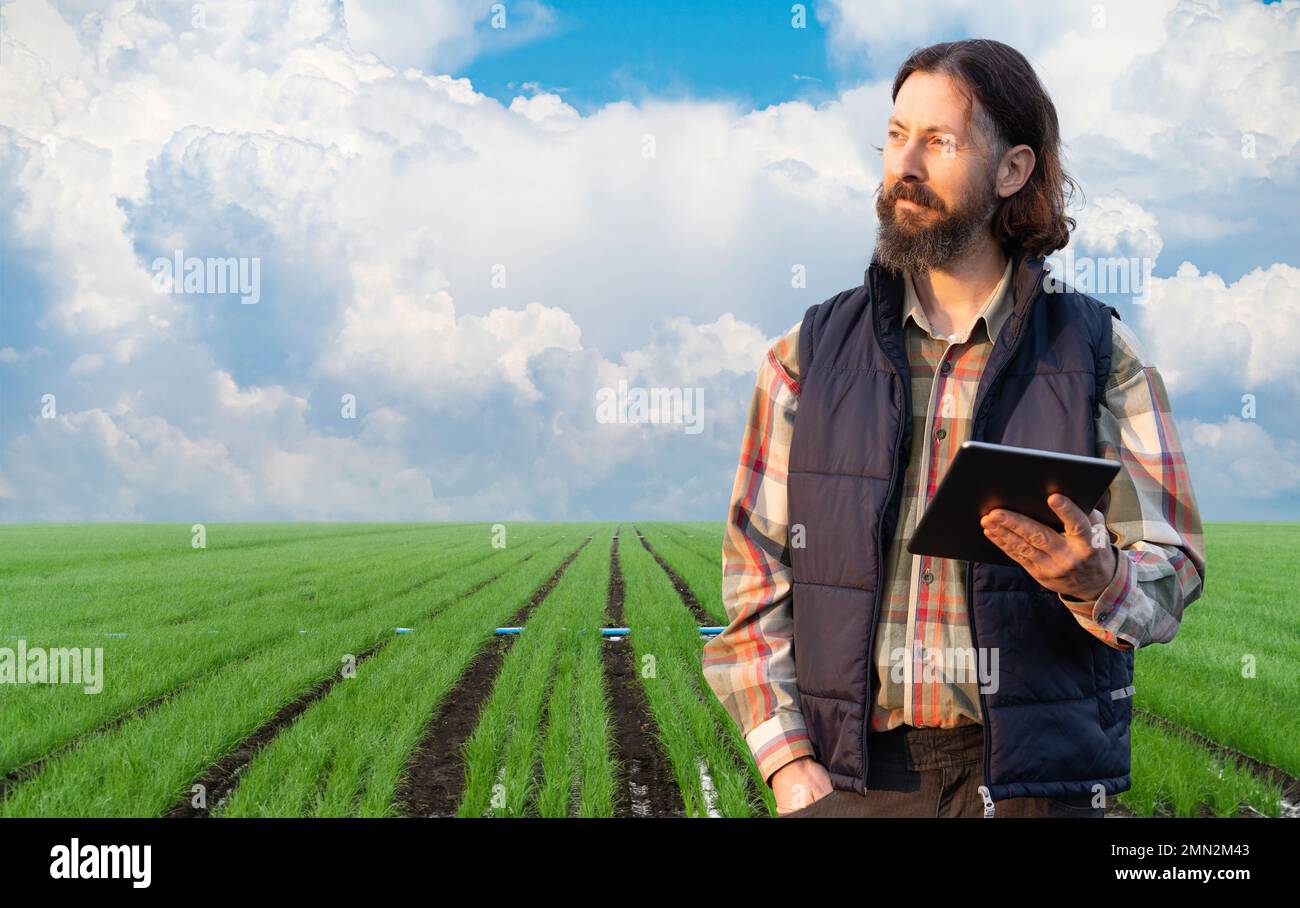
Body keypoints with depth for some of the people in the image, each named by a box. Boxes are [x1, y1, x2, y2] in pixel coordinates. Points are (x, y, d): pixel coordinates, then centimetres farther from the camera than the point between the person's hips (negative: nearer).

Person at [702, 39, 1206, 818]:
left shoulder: (1102, 354, 2)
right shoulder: (812, 354, 5)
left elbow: (1171, 577, 0)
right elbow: (756, 570, 4)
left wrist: (1096, 578, -22)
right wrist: (789, 763, -6)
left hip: (1032, 777, -1)